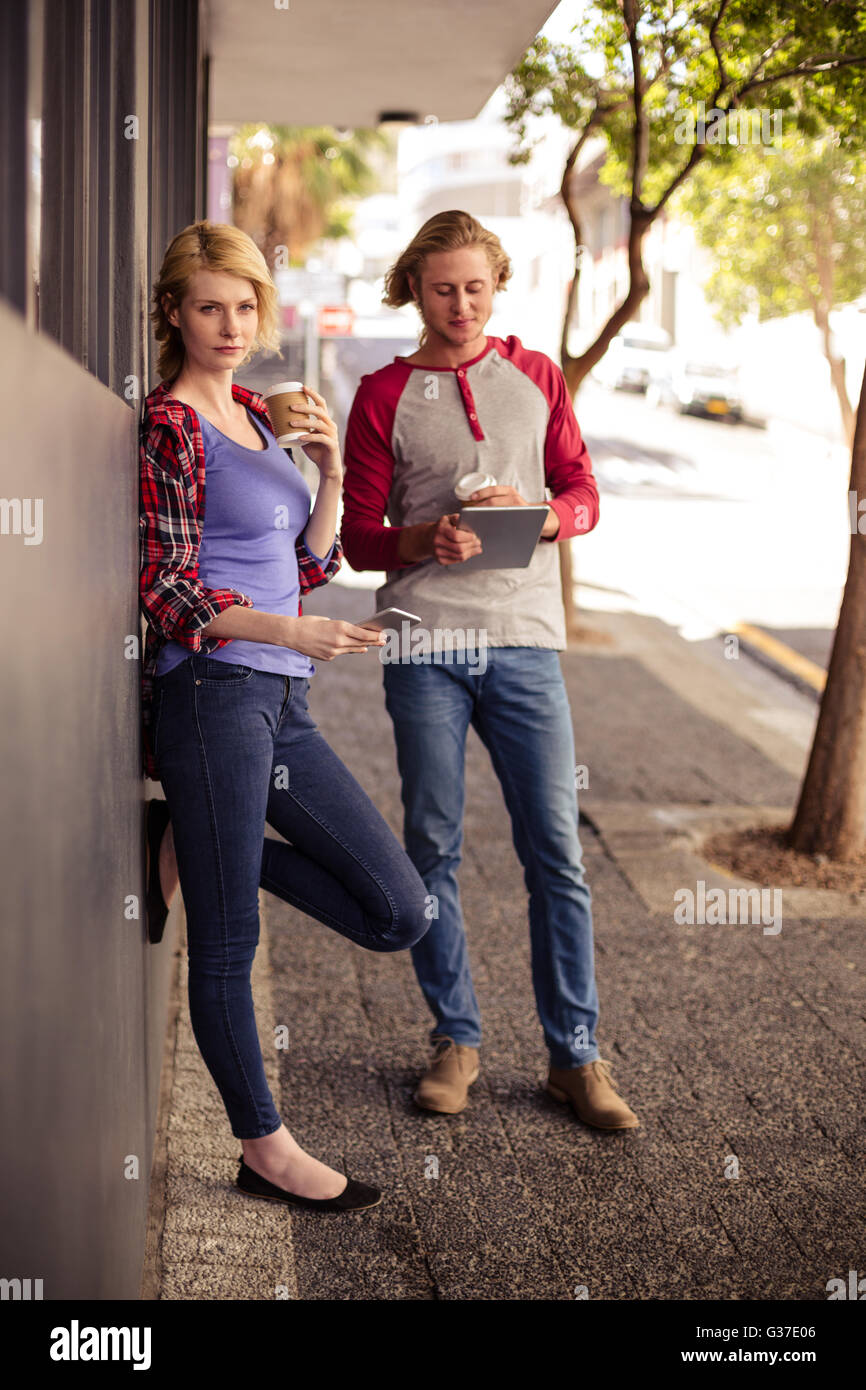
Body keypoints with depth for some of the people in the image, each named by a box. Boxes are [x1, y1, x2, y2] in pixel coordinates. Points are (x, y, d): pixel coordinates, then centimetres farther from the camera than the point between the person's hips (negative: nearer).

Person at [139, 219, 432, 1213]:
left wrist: (329, 471, 6)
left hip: (280, 705, 8)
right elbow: (165, 589, -10)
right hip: (213, 694, -8)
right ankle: (265, 1149, 17)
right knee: (226, 944, 2)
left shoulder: (253, 416, 18)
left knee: (400, 915, 6)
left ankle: (213, 848, 19)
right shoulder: (169, 425, -5)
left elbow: (308, 564, 20)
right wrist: (286, 632, -21)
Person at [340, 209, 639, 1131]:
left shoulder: (535, 376, 13)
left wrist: (533, 514, -10)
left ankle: (574, 1055, 10)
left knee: (555, 850, 0)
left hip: (524, 637, 1)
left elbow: (583, 494, 12)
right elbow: (358, 536, 5)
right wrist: (427, 539, -15)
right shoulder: (383, 395, 7)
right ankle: (456, 1040, 18)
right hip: (424, 644, -1)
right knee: (432, 847, 3)